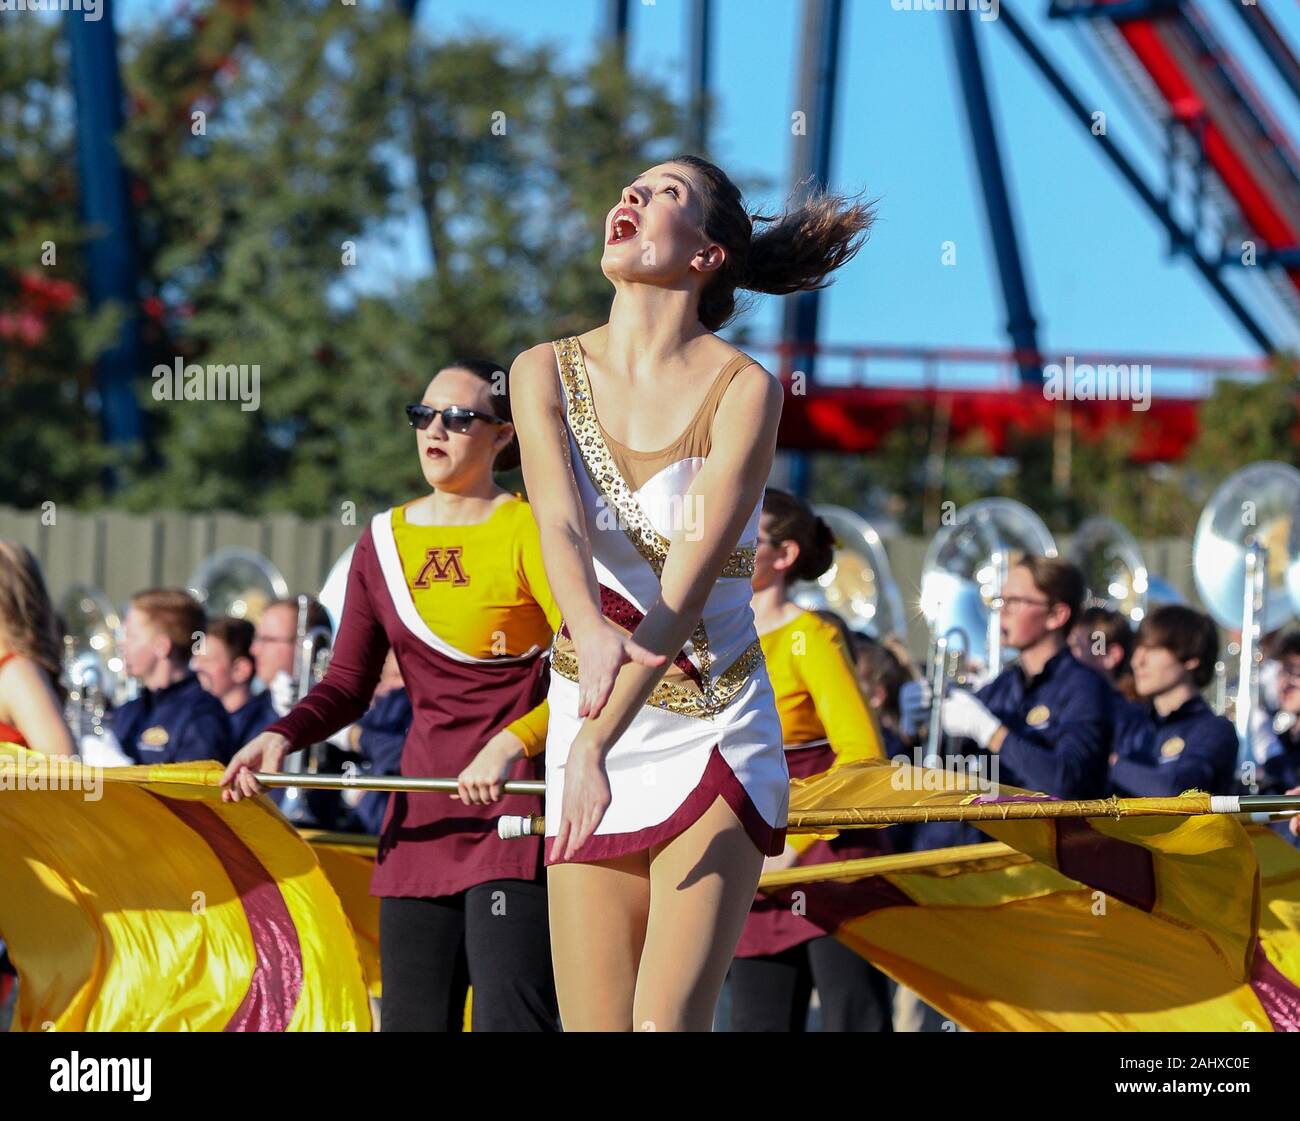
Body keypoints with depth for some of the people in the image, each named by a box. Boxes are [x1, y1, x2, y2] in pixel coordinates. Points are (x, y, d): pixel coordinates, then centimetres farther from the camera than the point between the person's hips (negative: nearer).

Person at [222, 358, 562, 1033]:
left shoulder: (528, 532, -4)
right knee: (414, 1019, 4)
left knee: (510, 1018, -17)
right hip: (425, 812, 6)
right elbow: (348, 686, 17)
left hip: (518, 796, -6)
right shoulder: (383, 542, 13)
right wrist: (281, 738, -2)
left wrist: (513, 744, -24)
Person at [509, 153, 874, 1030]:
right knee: (594, 1032, -1)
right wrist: (590, 632, -40)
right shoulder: (547, 372, 0)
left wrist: (598, 746, -32)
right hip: (586, 727, 3)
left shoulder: (744, 390, -11)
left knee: (667, 1025, -17)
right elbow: (560, 523, -17)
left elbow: (688, 582, -20)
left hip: (713, 738, -3)